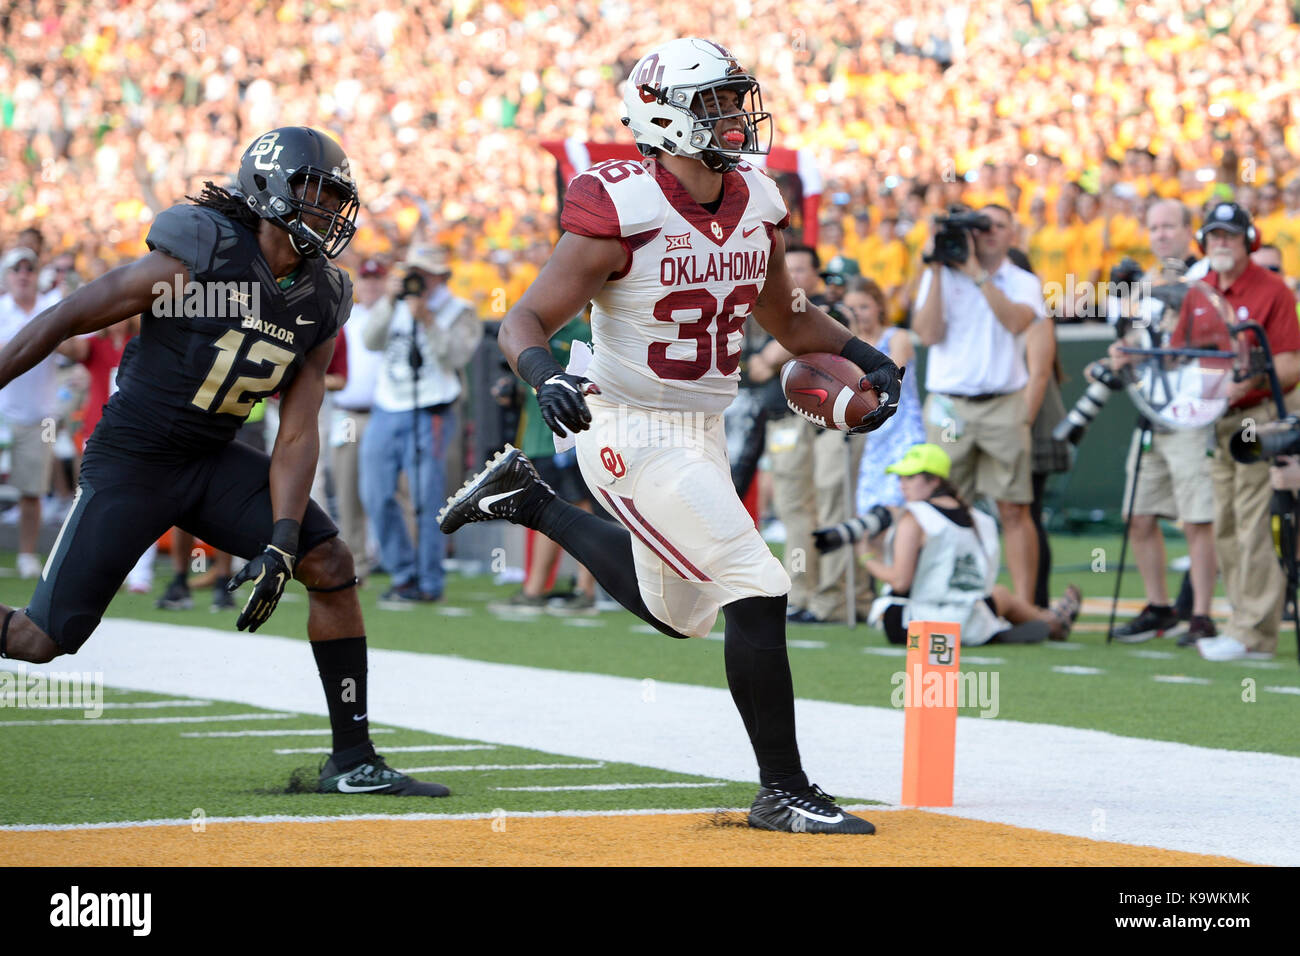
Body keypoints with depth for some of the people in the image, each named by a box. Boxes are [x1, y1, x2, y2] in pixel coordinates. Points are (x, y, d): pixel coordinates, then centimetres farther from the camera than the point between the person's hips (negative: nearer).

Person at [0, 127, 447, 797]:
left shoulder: (320, 304, 0)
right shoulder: (198, 258, -19)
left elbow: (297, 436, -2)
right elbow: (64, 320, -12)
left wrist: (281, 543, -15)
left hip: (214, 462, 6)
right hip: (131, 459, -6)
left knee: (330, 564, -8)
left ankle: (352, 760, 0)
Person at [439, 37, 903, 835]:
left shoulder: (756, 208, 2)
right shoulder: (623, 213, -20)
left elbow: (789, 319, 17)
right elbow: (525, 322, -18)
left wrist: (864, 358, 2)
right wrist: (547, 376, -40)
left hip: (704, 436, 8)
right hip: (635, 438, -8)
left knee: (677, 612, 25)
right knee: (756, 591, -15)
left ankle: (531, 502, 40)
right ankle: (784, 792, -5)